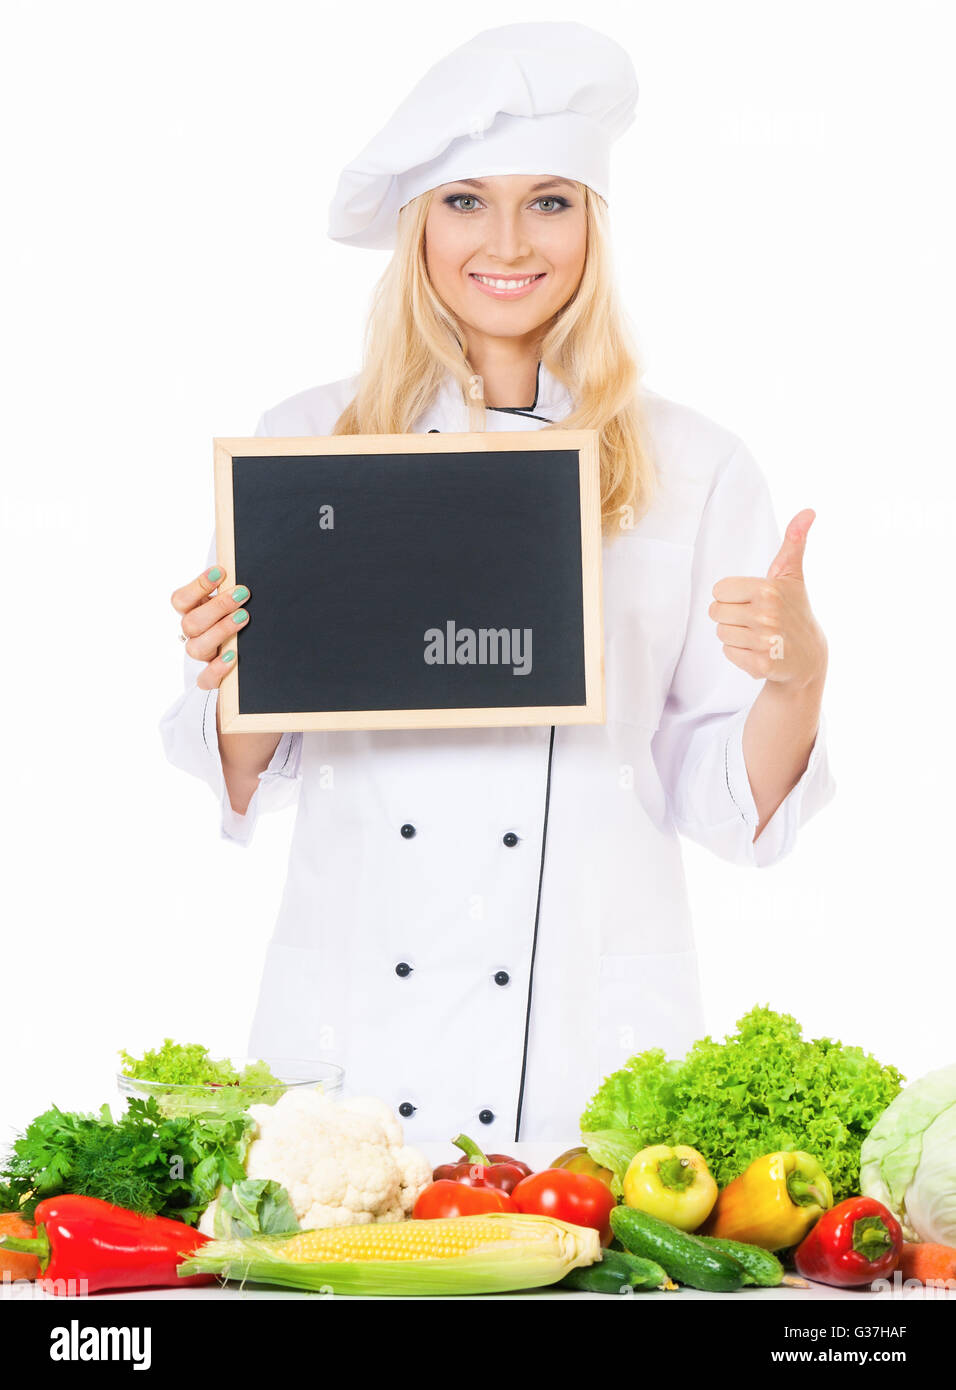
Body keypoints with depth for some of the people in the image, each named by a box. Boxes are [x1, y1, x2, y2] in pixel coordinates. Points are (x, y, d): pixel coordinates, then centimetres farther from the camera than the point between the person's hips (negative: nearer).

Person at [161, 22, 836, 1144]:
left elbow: (731, 805, 3)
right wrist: (226, 680, -13)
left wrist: (799, 675, -14)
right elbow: (253, 780, 7)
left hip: (590, 1034, 0)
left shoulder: (694, 469, 1)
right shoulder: (306, 442, 2)